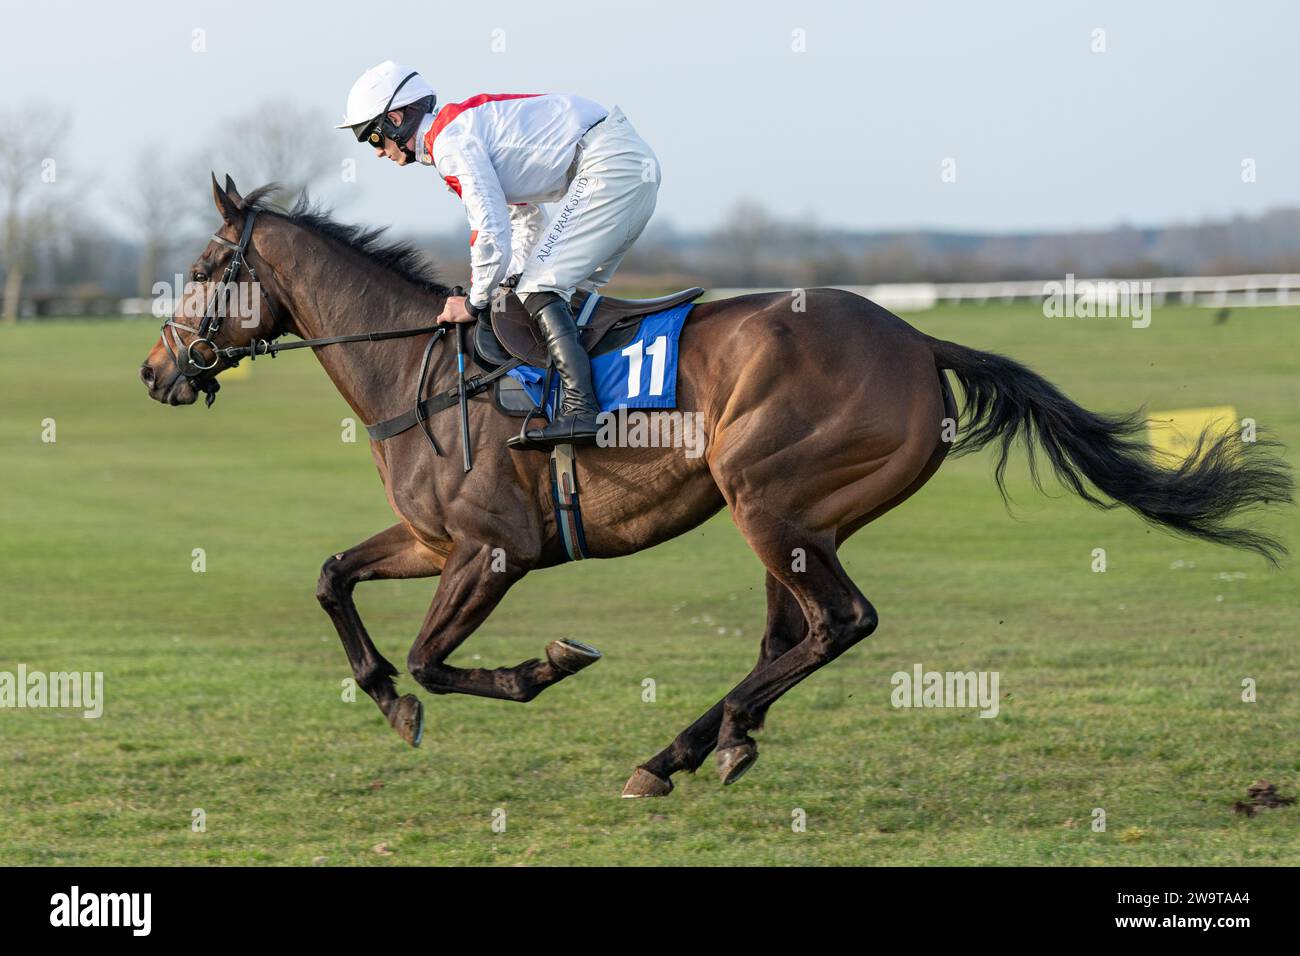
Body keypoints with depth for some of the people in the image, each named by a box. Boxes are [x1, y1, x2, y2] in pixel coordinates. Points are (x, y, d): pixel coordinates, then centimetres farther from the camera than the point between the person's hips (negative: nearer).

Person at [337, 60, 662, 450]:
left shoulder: (450, 140, -10)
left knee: (541, 287, -14)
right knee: (572, 293, 18)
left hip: (608, 165, -11)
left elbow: (492, 232, -17)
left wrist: (475, 303, -3)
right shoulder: (467, 128, 23)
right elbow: (527, 216, 32)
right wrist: (511, 285, 24)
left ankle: (581, 410, -27)